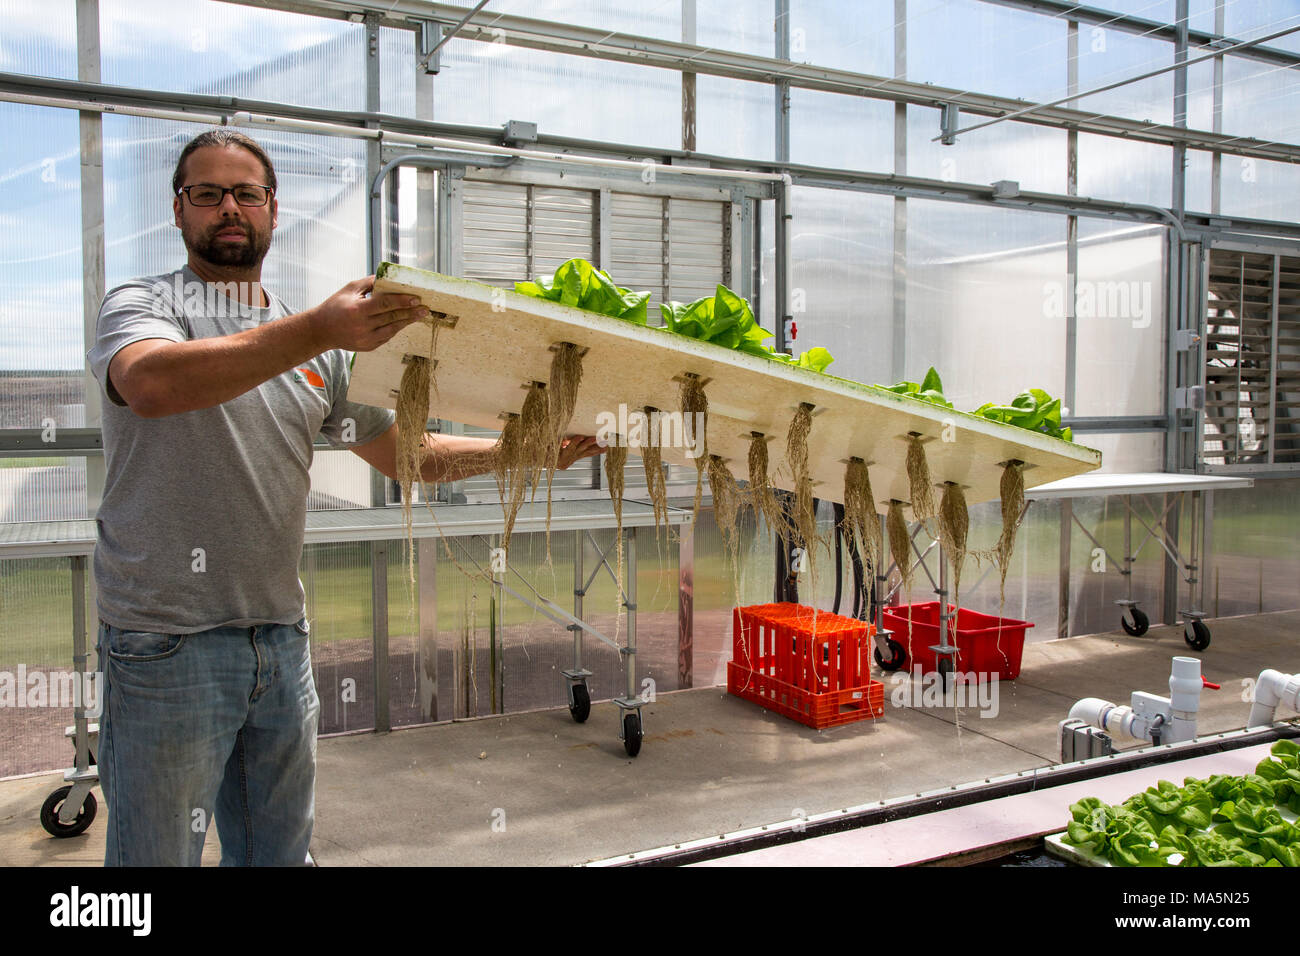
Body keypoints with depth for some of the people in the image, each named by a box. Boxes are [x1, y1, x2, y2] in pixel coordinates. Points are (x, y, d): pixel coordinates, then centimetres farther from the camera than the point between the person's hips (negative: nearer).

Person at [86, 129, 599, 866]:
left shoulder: (320, 348, 13)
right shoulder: (142, 305, -2)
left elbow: (403, 452, 17)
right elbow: (151, 383, -27)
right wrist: (315, 330, -35)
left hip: (282, 638, 5)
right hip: (169, 642, -5)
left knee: (280, 848, 17)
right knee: (159, 851, 5)